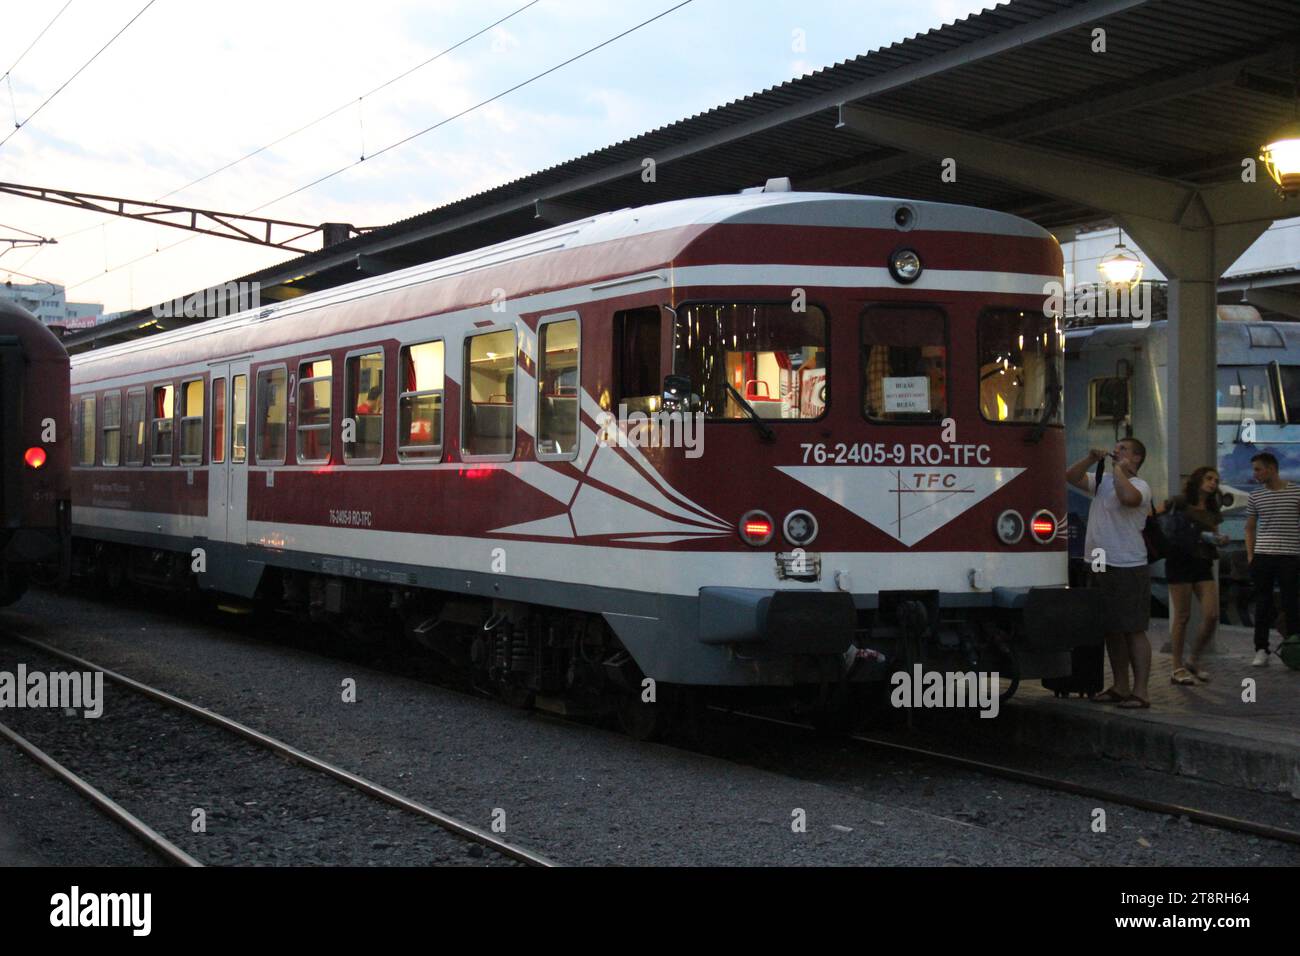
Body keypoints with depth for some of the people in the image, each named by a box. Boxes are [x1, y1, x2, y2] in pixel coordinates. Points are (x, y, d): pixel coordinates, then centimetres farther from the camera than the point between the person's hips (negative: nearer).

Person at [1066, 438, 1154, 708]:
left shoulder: (1140, 486, -8)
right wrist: (1092, 459, 1)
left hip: (1128, 569, -8)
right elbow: (1071, 477, 13)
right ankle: (1120, 687, 21)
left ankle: (1140, 691, -5)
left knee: (1133, 630, -6)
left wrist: (1119, 470, -16)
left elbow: (1128, 497, -30)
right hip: (1099, 566, 8)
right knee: (1111, 630, 13)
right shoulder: (1102, 482, 16)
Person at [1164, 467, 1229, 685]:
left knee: (1212, 615, -6)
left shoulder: (1212, 512, 17)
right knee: (1182, 616, -4)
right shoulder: (1180, 503, 0)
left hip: (1204, 563, 6)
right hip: (1181, 560, -6)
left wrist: (1221, 540, 1)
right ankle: (1177, 668, 3)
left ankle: (1194, 660, 13)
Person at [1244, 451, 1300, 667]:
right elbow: (1250, 528, 15)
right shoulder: (1255, 497, 8)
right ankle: (1261, 650, 9)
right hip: (1262, 556, 2)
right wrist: (1250, 556, 7)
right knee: (1263, 604, 4)